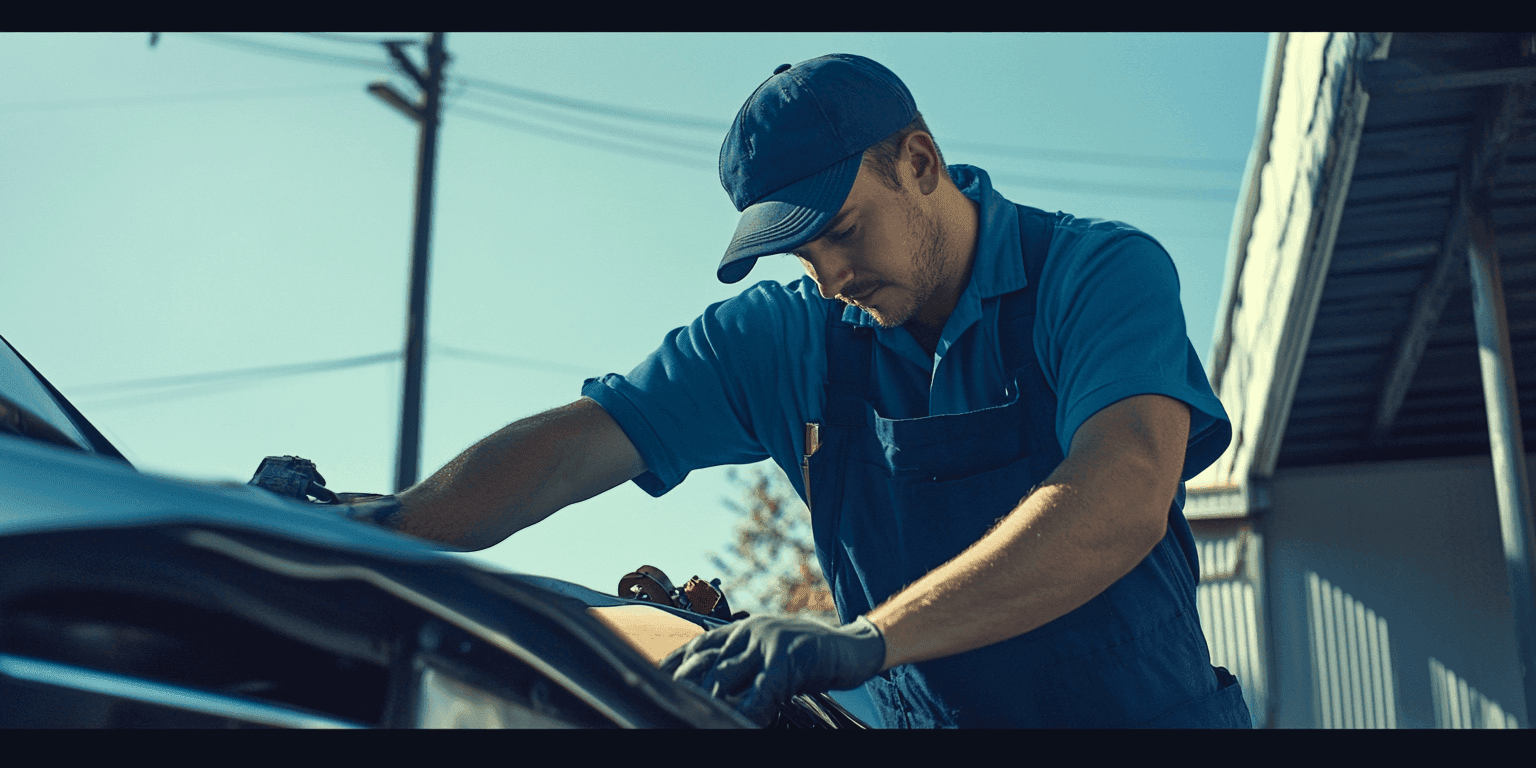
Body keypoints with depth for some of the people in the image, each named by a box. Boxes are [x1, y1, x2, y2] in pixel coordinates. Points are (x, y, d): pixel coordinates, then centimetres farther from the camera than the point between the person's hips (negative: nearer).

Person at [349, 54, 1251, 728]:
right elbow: (570, 448, -1)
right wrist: (372, 539, -18)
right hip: (923, 718, 3)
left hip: (1143, 712, -2)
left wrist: (865, 640, -37)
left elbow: (1122, 503, -26)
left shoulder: (1102, 273, -9)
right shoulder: (788, 339, 3)